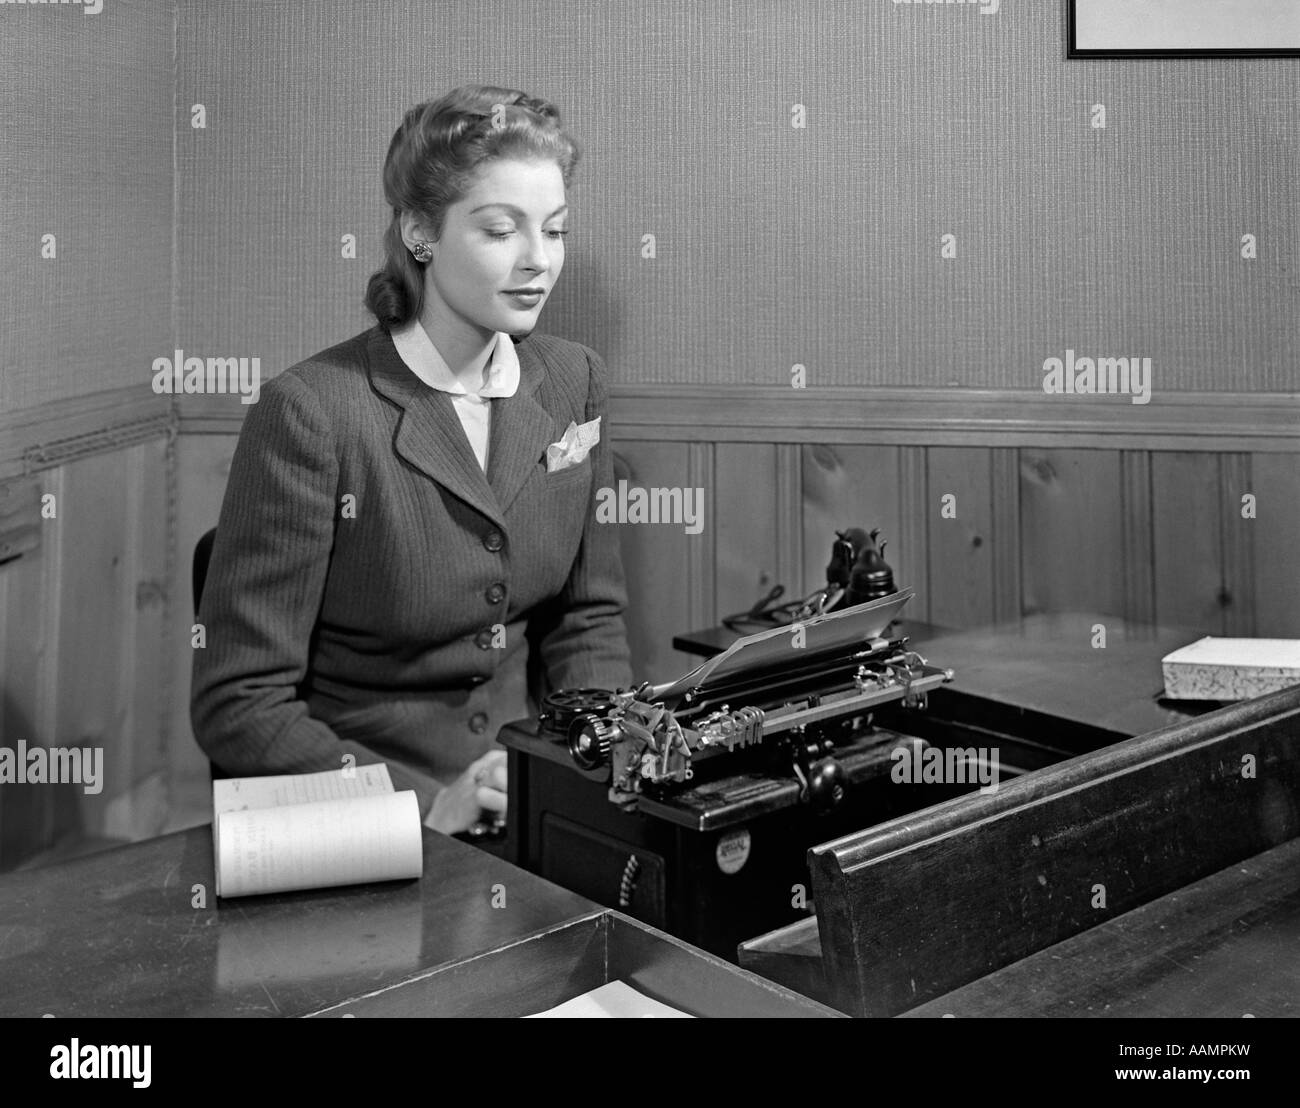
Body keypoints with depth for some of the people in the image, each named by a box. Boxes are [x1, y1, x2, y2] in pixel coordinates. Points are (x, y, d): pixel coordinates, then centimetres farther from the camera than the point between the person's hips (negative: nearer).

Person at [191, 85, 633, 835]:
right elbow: (240, 707, -13)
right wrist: (430, 803, -23)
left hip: (533, 793, 6)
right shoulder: (310, 412, -15)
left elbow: (589, 619, 10)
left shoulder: (572, 381, 3)